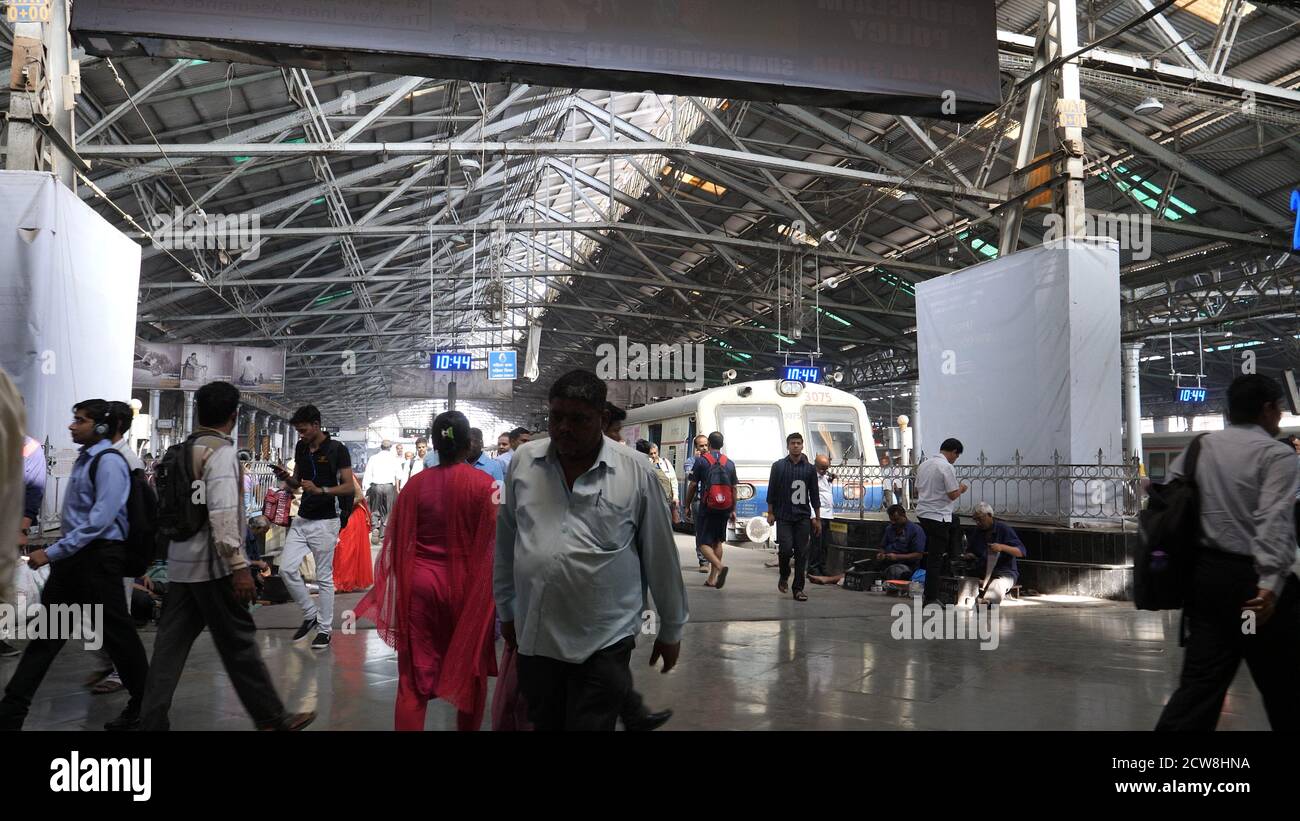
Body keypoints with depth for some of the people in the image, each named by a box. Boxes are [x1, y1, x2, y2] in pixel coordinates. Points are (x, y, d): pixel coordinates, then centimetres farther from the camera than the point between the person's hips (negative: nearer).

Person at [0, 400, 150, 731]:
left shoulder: (109, 462, -14)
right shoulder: (84, 458, 13)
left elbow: (100, 520, -22)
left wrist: (52, 553, -21)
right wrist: (57, 553, 20)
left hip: (99, 555, -9)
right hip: (74, 554, 9)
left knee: (115, 633, 1)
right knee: (47, 632, 9)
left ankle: (143, 705, 16)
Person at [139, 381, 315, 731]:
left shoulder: (184, 451, 12)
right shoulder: (221, 452, -14)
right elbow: (222, 515, -23)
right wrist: (239, 567, -23)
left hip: (180, 563, 8)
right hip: (212, 565, -8)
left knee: (171, 643, 9)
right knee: (239, 642, 1)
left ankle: (151, 721, 11)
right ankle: (272, 718, 11)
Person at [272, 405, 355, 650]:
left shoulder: (337, 449, -11)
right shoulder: (301, 448, 8)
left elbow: (350, 487, -12)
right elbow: (296, 484, 17)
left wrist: (320, 490, -25)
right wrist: (286, 477, -5)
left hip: (324, 521, -6)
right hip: (301, 519, 6)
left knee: (324, 578, 1)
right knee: (287, 568, -1)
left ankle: (325, 629, 11)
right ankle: (310, 614, 17)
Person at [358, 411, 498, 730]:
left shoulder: (416, 484, -3)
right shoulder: (483, 484, -10)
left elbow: (398, 543, 4)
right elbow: (492, 543, -8)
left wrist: (399, 591, 18)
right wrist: (489, 594, 3)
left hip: (421, 586, 2)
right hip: (467, 587, -1)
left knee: (414, 680, 8)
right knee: (471, 673, 16)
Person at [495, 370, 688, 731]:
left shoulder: (636, 471, -6)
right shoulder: (523, 461, 2)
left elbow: (661, 556, 1)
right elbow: (506, 542, 11)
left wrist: (671, 630, 7)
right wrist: (507, 610, 15)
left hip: (605, 643, -3)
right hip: (534, 637, 4)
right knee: (545, 723, 18)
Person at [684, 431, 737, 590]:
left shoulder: (701, 460, -4)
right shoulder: (730, 463, 8)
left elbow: (692, 486, -3)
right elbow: (734, 489, 11)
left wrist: (687, 505, 7)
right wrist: (733, 510, 19)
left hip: (707, 507, -4)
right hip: (724, 509, 5)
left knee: (703, 543, -3)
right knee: (717, 541, 15)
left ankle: (720, 567, -27)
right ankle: (712, 578, 16)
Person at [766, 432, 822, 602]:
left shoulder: (809, 468, 9)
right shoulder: (778, 466, 4)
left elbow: (814, 495, 11)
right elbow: (771, 491, 5)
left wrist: (817, 518, 9)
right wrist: (770, 513, 0)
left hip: (803, 517, 2)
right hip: (783, 516, -2)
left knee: (801, 553, -1)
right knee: (786, 548, -12)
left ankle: (798, 588, 7)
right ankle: (784, 576, 17)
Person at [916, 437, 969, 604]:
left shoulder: (924, 464, 11)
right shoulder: (946, 467, -15)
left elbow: (917, 491, 17)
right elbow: (953, 495, -16)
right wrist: (961, 489, 3)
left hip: (922, 512, 8)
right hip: (938, 516, -8)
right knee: (935, 556, -3)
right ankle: (931, 599, 0)